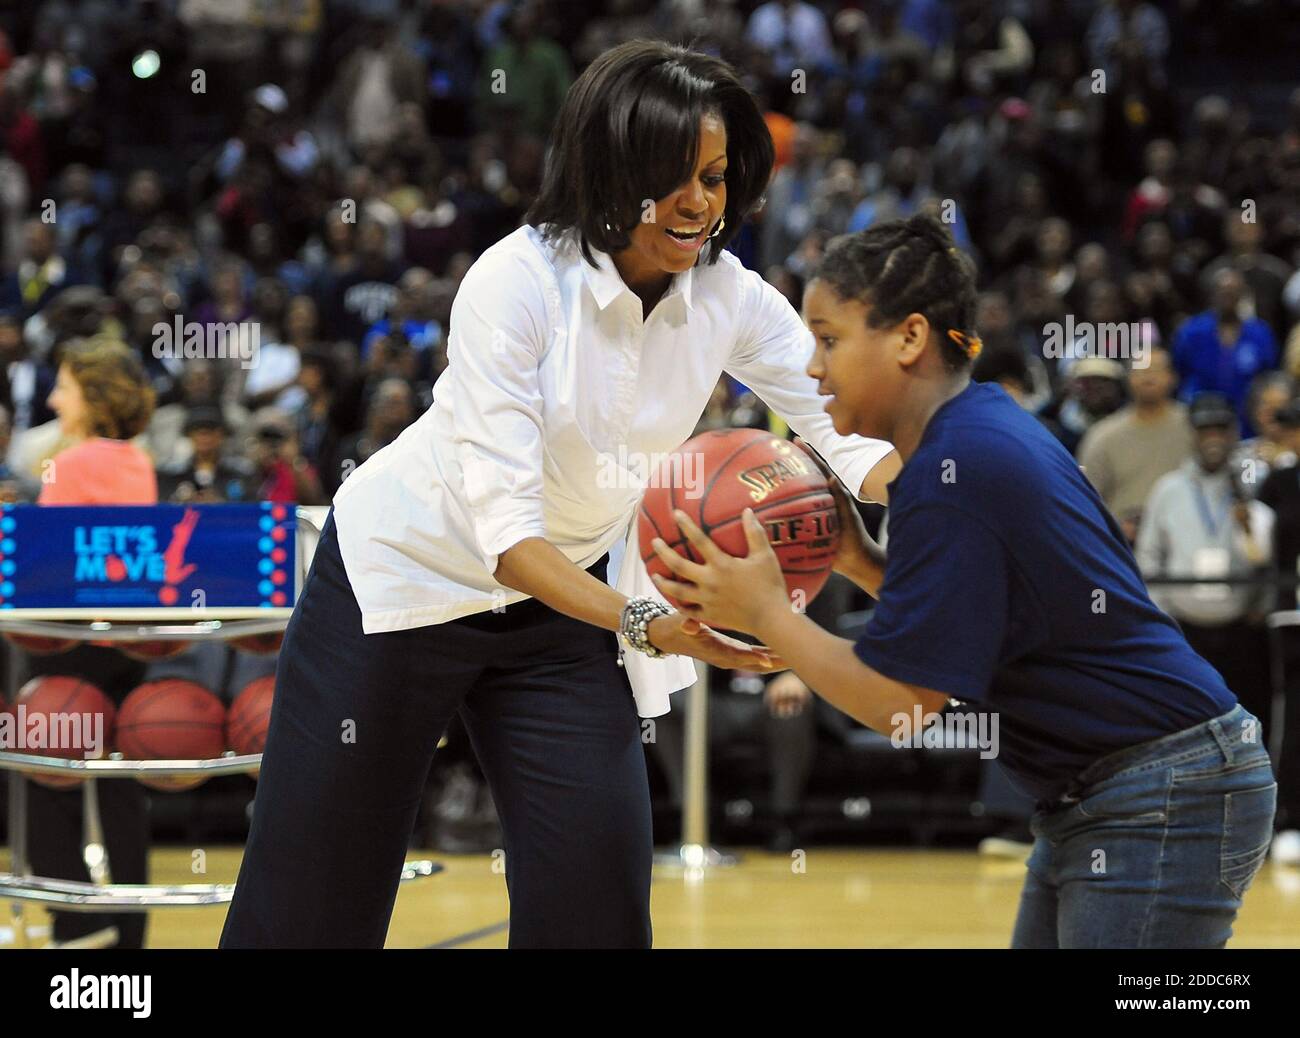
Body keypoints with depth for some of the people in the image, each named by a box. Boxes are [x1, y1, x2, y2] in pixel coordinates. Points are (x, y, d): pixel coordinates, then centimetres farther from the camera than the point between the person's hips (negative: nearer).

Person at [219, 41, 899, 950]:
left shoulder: (730, 298, -12)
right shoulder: (517, 284, -28)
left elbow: (858, 439, -13)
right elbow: (504, 526, -33)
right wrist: (645, 626, -47)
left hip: (565, 596, 5)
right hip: (409, 571, -4)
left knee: (598, 900, -4)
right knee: (309, 906, 0)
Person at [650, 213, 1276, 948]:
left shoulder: (955, 471, -20)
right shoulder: (981, 428, 9)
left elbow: (899, 702, -18)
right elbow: (958, 620, 16)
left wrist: (765, 614, -9)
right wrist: (857, 560, 5)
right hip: (1095, 804, 10)